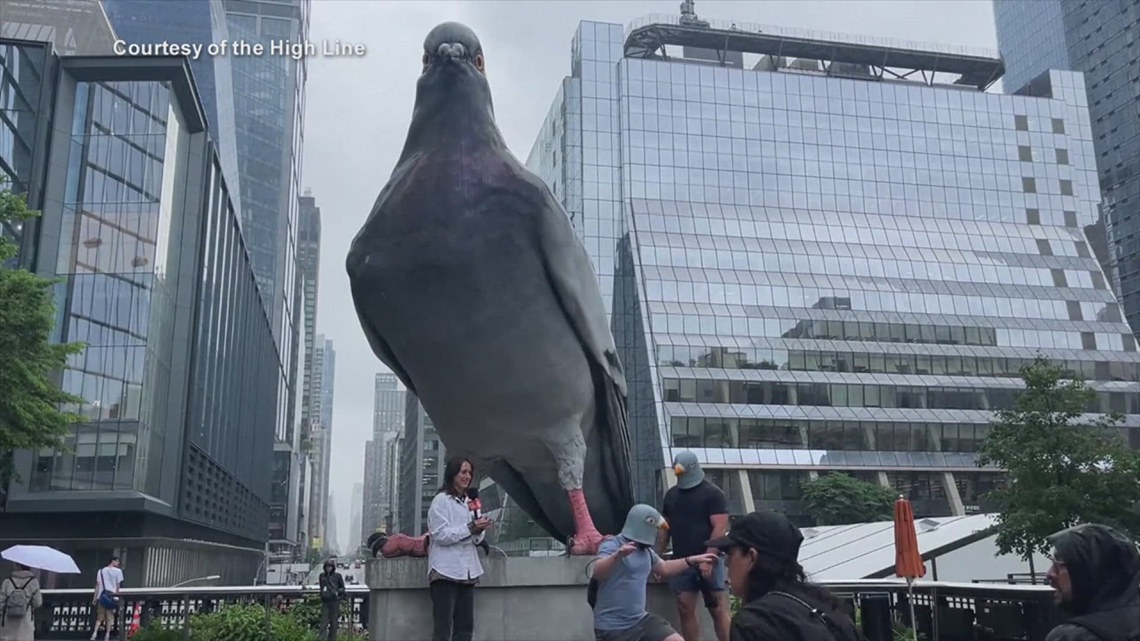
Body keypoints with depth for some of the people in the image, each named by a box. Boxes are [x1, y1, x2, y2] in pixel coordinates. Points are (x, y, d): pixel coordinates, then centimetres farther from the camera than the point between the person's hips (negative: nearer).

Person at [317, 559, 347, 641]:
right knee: (324, 622, -3)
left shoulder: (337, 576, 0)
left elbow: (342, 587, 8)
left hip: (335, 601, -1)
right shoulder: (322, 576, 7)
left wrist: (338, 592, -7)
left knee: (334, 622, 5)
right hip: (325, 601, 1)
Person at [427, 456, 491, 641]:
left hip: (467, 571, 7)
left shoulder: (469, 502, 16)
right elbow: (441, 535, -12)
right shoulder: (441, 500, -4)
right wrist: (470, 528, -18)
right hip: (446, 571, -7)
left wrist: (479, 530, -5)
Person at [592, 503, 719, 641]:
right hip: (612, 627, -8)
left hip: (640, 619, 8)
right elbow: (597, 572, -33)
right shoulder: (612, 545, -15)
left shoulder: (646, 550, 11)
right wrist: (617, 556, -52)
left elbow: (664, 568, 30)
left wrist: (693, 560, 24)